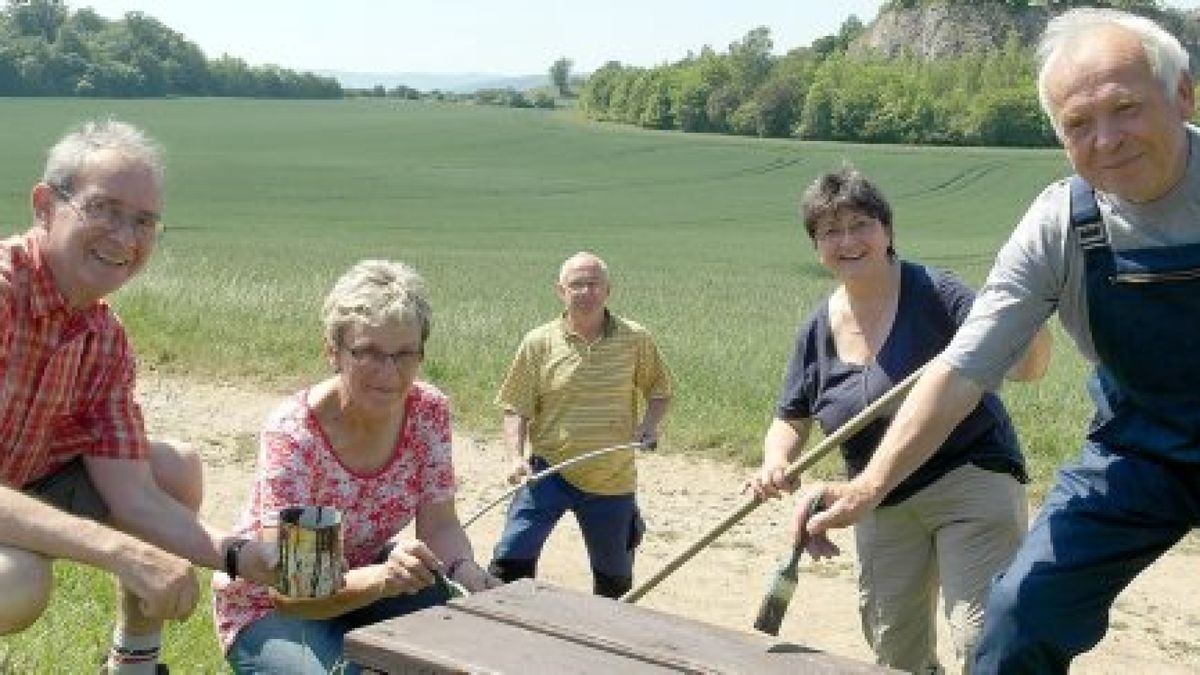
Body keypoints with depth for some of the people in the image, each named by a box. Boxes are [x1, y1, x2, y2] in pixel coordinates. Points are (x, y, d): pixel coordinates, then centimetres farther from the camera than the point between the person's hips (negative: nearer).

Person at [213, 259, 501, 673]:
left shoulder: (429, 411, -13)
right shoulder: (291, 433, -27)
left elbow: (440, 525, -8)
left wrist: (464, 570, -31)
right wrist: (382, 578, -49)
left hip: (365, 580, 4)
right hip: (270, 608, -3)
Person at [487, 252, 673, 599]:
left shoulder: (636, 340, -3)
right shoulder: (538, 343, -5)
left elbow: (659, 390, 11)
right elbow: (516, 408, -2)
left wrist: (649, 424, -8)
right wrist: (517, 457, -17)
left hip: (613, 480, 1)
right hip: (549, 470, -1)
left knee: (614, 578, 16)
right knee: (512, 558, -14)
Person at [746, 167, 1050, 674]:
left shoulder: (934, 293, -12)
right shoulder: (818, 331, 2)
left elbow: (1024, 367, -17)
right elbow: (791, 420, 10)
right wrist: (776, 462, -12)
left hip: (971, 480, -5)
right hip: (884, 508, 6)